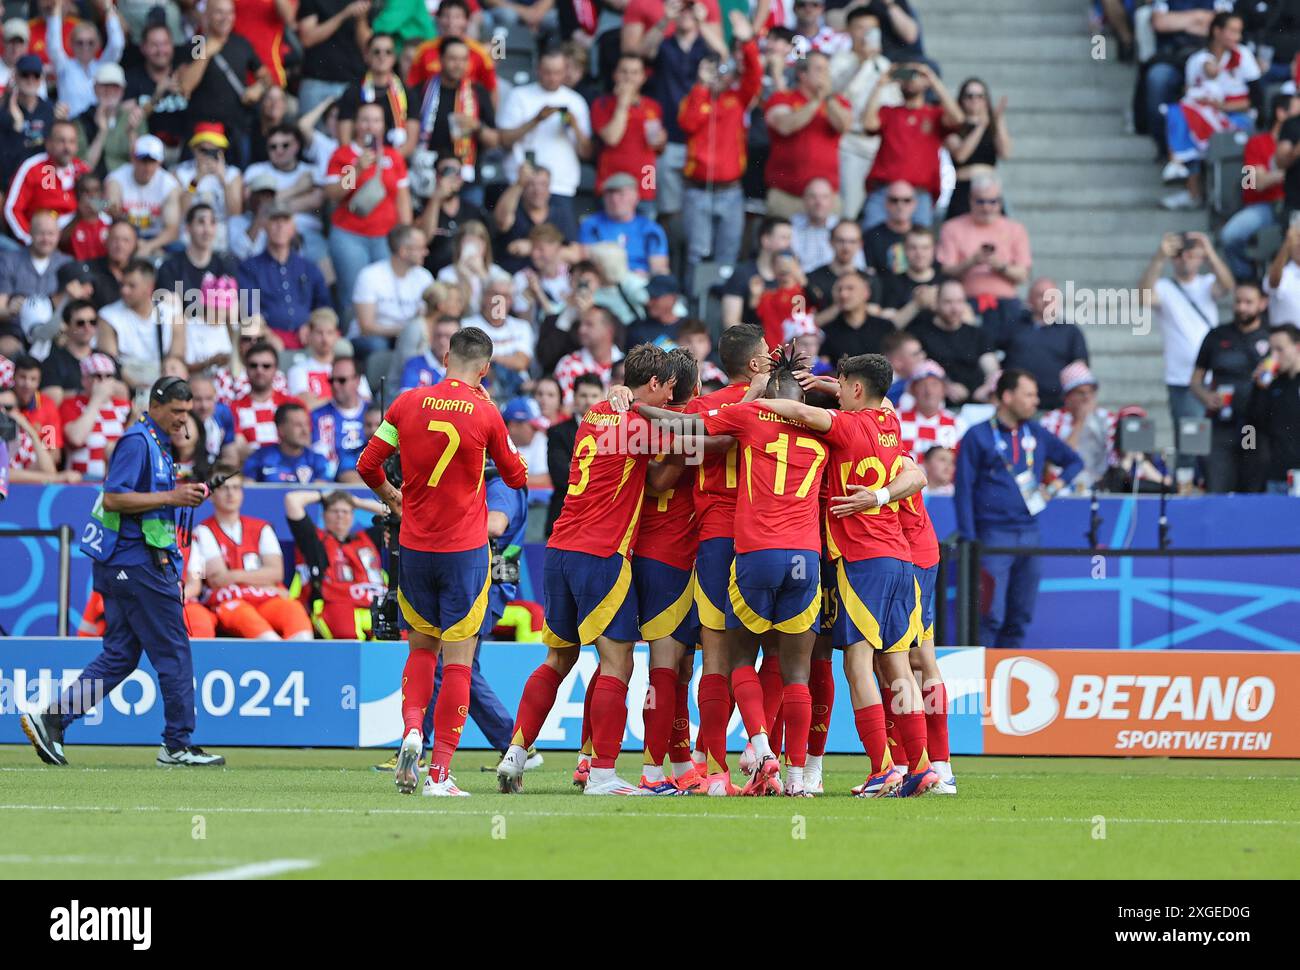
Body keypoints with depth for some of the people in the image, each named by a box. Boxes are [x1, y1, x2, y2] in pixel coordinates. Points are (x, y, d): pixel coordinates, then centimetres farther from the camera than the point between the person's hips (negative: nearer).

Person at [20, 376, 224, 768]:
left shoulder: (157, 443, 19)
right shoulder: (138, 441, -13)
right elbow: (113, 499, -21)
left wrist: (182, 496, 11)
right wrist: (171, 497, -20)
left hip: (124, 564, 10)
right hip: (138, 562, -10)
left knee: (120, 654, 9)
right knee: (173, 652, -4)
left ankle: (50, 720, 4)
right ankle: (178, 745, 1)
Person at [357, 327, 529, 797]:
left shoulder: (408, 403, -1)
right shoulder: (485, 414, -7)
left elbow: (367, 465, 4)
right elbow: (516, 477, 8)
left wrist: (392, 497, 24)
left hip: (415, 546, 3)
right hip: (466, 548, -3)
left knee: (422, 648, 19)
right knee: (457, 658, 0)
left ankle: (411, 728, -6)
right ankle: (440, 771, -3)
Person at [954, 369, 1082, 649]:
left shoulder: (1037, 435, 13)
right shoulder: (978, 437, -1)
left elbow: (1074, 460, 28)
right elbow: (964, 490, -3)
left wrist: (1056, 485, 8)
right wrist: (969, 540, -10)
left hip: (1029, 533, 5)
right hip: (994, 536, -5)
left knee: (1020, 616, 7)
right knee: (991, 616, -12)